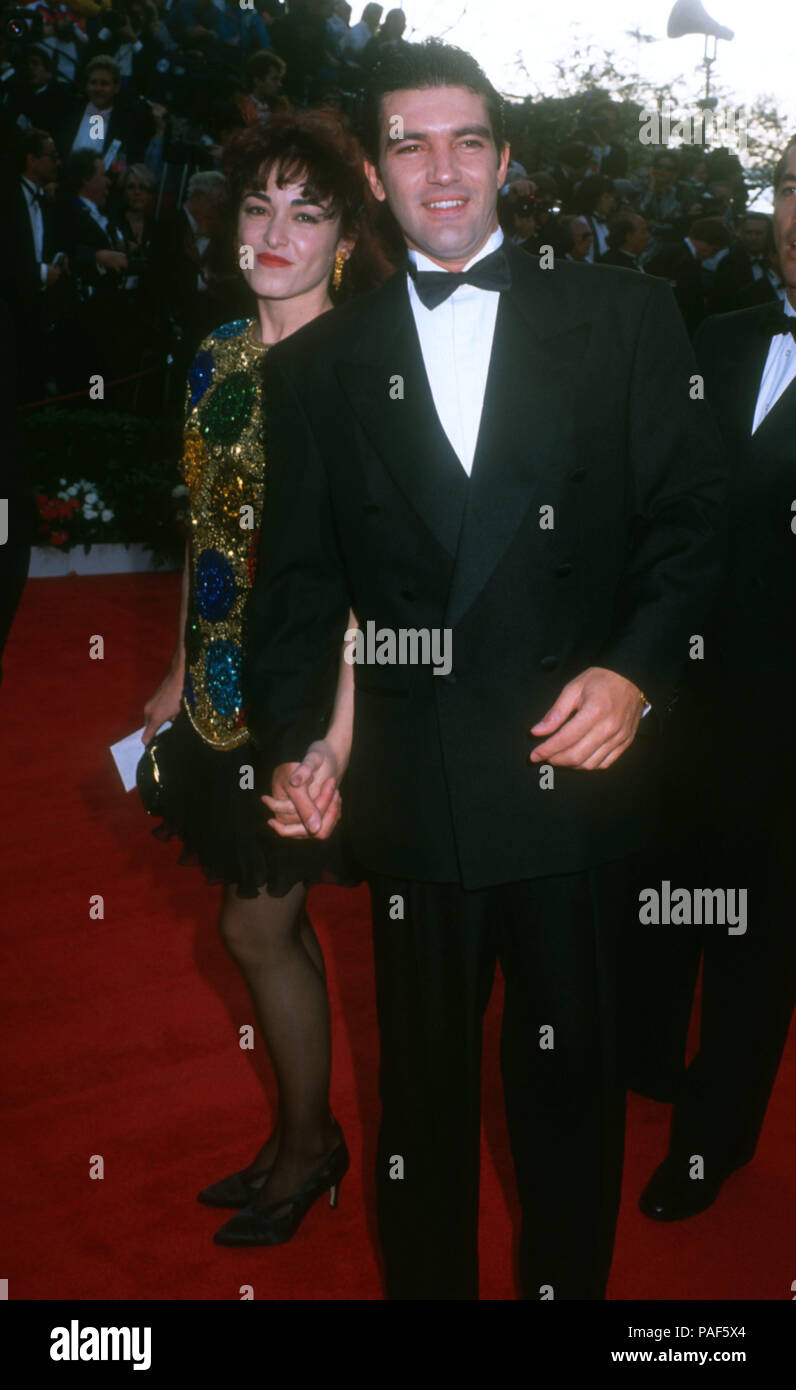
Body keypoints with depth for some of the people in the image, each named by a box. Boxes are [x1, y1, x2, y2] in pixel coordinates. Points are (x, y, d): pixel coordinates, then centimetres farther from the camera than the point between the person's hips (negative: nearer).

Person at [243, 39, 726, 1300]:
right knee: (420, 1086, 14)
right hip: (413, 781, 1)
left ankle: (570, 1282, 37)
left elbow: (688, 511, 1)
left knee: (573, 1076, 16)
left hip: (574, 765, 0)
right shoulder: (319, 361, 8)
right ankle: (424, 1281, 34)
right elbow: (298, 571, 7)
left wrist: (635, 667, -13)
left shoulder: (621, 318, 4)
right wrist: (291, 744, -4)